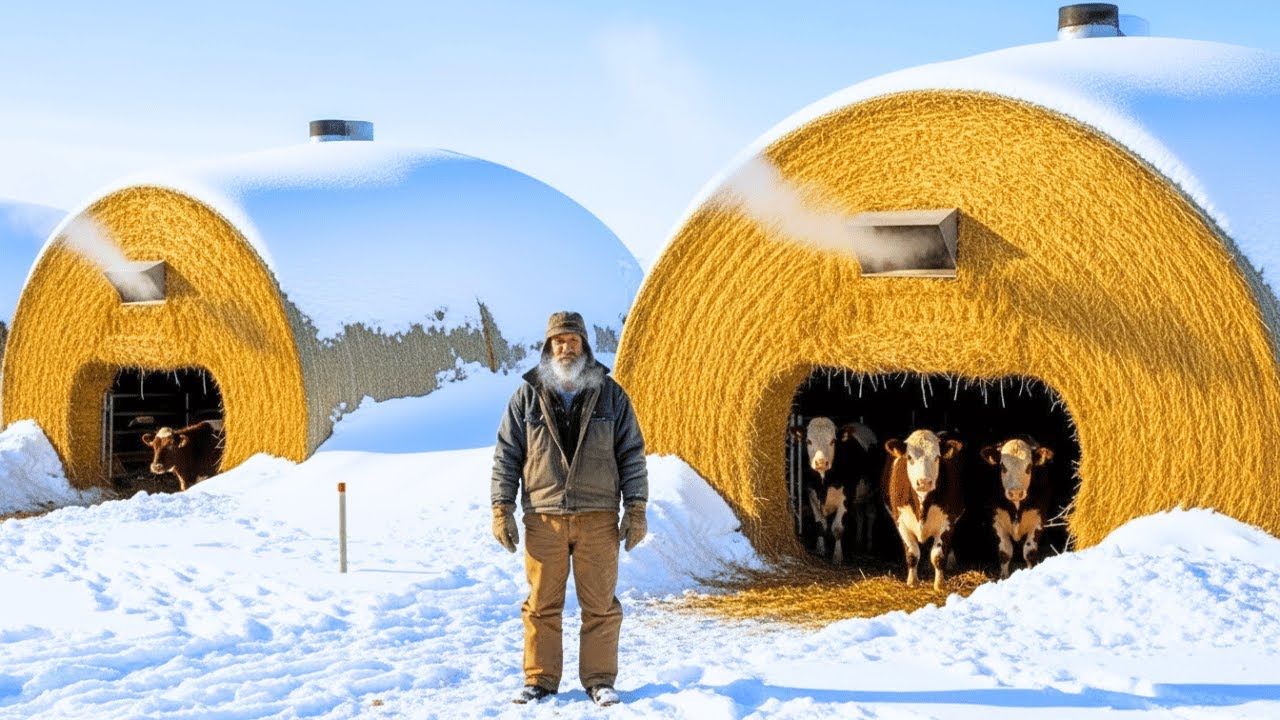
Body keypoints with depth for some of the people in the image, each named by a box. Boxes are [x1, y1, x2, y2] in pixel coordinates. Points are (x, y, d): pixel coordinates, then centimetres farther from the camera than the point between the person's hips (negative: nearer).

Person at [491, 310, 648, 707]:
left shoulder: (610, 394, 7)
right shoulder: (527, 396, 7)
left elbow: (631, 454, 8)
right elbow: (506, 455, 8)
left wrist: (636, 508, 1)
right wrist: (502, 508, 0)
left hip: (598, 517, 0)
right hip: (543, 518, 0)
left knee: (600, 605, 2)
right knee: (542, 604, 4)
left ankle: (599, 680, 12)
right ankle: (540, 680, 13)